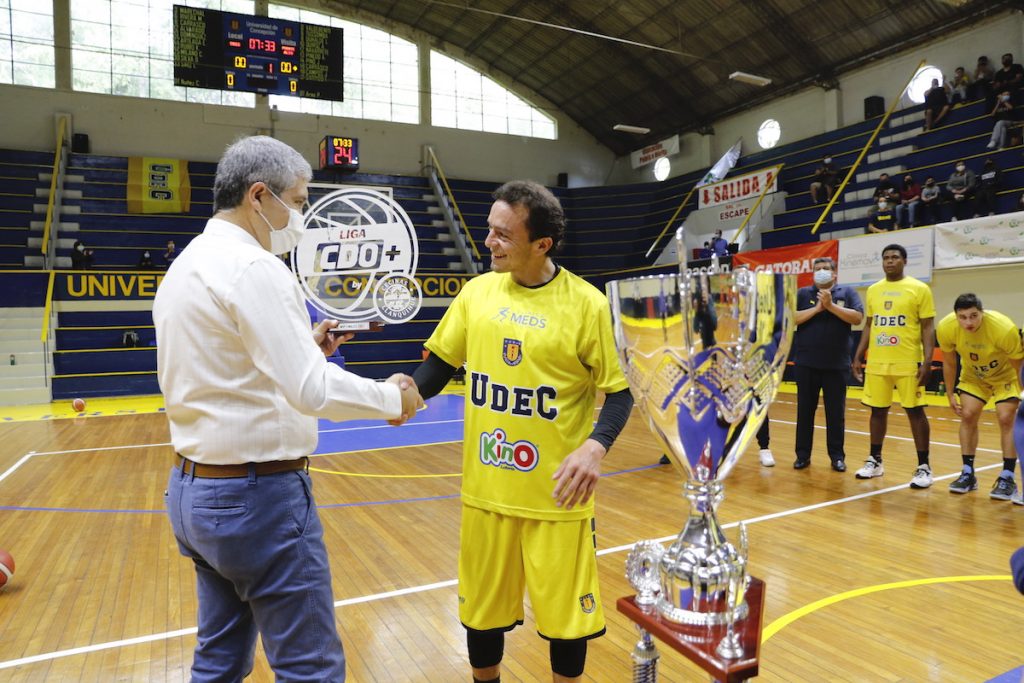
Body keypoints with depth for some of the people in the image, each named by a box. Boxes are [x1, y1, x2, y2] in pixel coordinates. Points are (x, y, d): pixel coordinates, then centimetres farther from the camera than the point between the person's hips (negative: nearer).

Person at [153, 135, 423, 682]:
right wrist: (392, 397, -10)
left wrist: (302, 347, 13)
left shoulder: (184, 266, 11)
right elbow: (312, 390, -25)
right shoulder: (253, 267, -18)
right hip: (259, 499, -10)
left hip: (192, 491, 10)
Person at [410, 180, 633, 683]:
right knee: (481, 609, 19)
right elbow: (440, 363, 8)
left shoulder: (586, 304, -11)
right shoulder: (477, 291, 0)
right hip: (485, 488, 4)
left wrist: (595, 446, -23)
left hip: (556, 494, -3)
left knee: (564, 613, 13)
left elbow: (618, 392, -6)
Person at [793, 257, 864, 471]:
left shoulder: (847, 292, 5)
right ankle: (803, 454, 16)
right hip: (806, 363, 1)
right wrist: (817, 308, -14)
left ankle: (837, 456, 18)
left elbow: (857, 318, -9)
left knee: (836, 413, 7)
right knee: (805, 411, 7)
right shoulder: (803, 293, 6)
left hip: (836, 364, -1)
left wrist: (831, 306, -15)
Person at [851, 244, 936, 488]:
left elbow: (927, 327, -4)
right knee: (878, 410, 10)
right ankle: (875, 461, 21)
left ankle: (924, 467, 9)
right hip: (876, 362, 4)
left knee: (915, 411, 0)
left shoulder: (919, 289, -2)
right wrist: (858, 357, 11)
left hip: (908, 362, -4)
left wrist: (927, 361, -13)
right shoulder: (873, 290, 11)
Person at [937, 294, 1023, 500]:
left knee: (1006, 419, -13)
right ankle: (968, 474, 7)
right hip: (973, 375, 3)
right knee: (967, 416, -4)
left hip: (1006, 375, -3)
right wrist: (950, 395, -3)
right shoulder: (945, 328, -27)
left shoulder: (1005, 329, -37)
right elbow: (949, 363, -9)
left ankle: (1007, 478, -2)